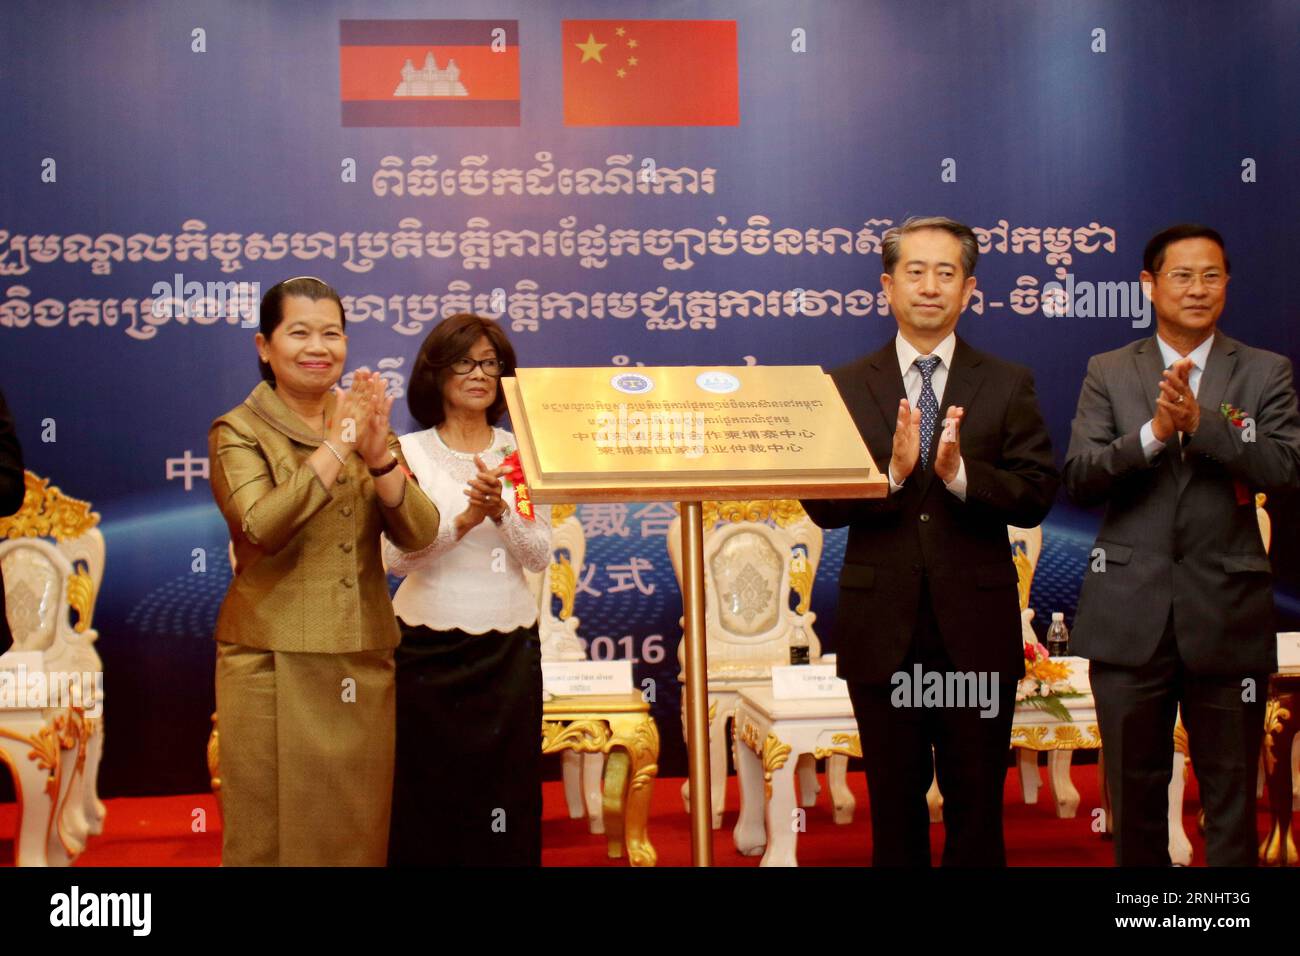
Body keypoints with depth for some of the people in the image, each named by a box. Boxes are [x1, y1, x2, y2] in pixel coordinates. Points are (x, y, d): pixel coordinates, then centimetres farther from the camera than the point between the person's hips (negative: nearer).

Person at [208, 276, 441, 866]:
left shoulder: (366, 425, 11)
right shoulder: (239, 432, -2)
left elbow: (418, 533, -2)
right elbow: (263, 527, -21)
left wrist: (378, 454, -17)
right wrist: (338, 444, -19)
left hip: (364, 662, 4)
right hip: (275, 665, -4)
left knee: (358, 830, 10)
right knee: (275, 830, 2)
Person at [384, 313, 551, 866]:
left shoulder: (521, 454, 6)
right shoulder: (409, 453, -2)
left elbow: (539, 556, -1)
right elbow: (396, 558, -10)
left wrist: (501, 512, -18)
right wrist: (463, 521, -23)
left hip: (509, 646, 2)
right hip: (428, 647, -2)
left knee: (504, 801, 6)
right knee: (427, 798, 3)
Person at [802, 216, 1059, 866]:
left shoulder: (1008, 386, 3)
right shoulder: (846, 387, 3)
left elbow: (1036, 497, -6)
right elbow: (820, 504, -5)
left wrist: (959, 473, -22)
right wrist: (891, 470, -22)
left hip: (976, 631, 0)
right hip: (882, 630, 0)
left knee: (976, 808, 9)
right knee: (894, 805, 12)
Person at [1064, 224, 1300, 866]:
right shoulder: (1108, 373, 6)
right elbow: (1078, 479, -5)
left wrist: (1200, 422, -22)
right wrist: (1153, 432, -20)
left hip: (1227, 614, -1)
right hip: (1130, 614, 1)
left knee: (1231, 799, 8)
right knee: (1134, 793, 12)